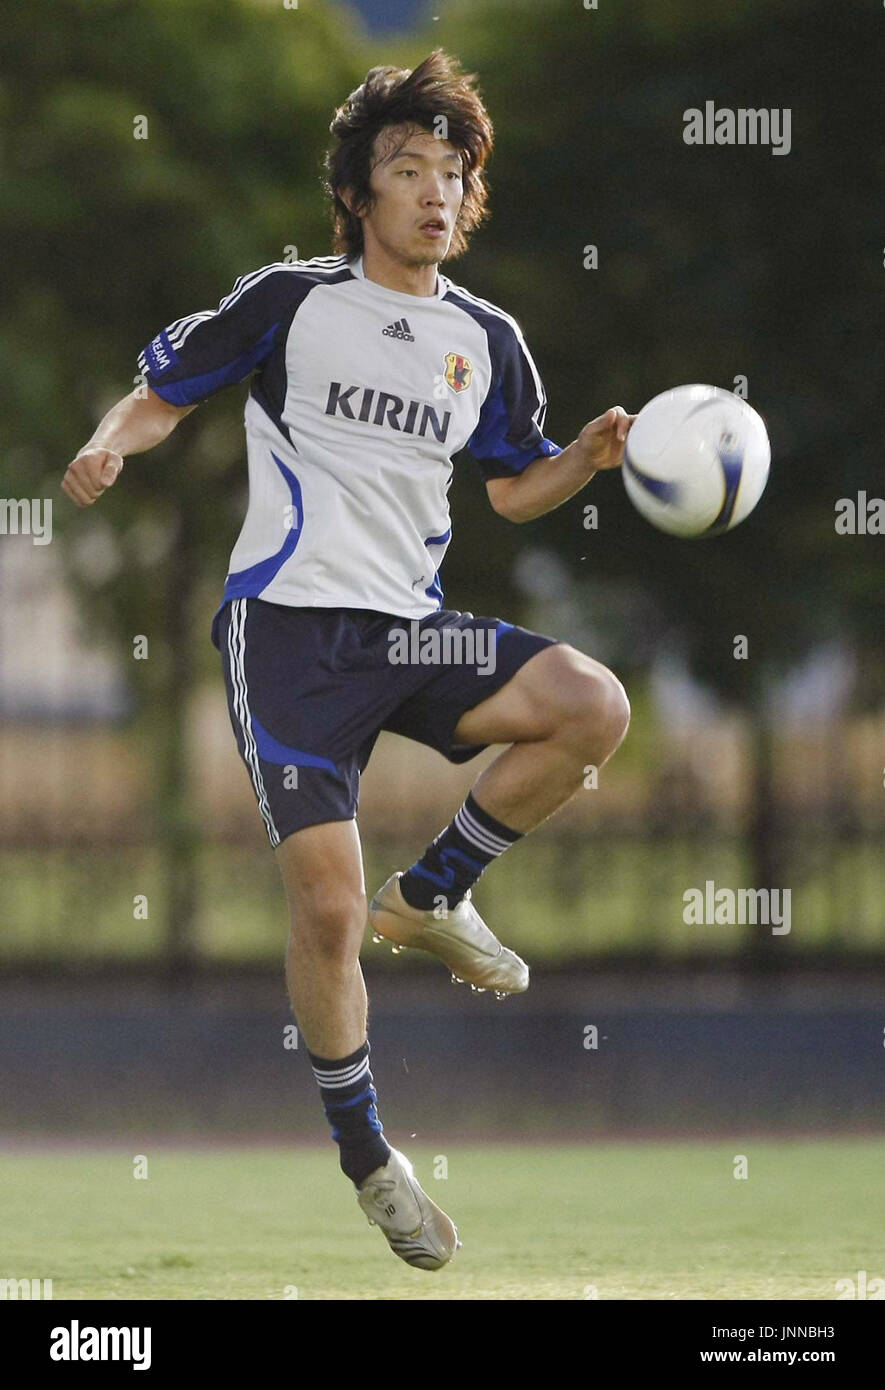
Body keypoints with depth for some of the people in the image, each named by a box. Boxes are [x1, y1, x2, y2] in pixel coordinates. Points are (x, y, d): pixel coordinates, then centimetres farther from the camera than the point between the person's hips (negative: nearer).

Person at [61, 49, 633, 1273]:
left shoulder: (488, 341, 9)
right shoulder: (291, 300, -2)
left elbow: (514, 486, 20)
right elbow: (162, 392, 5)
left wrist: (590, 456, -1)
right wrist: (109, 449, -16)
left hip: (408, 629, 4)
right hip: (290, 624, -4)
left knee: (593, 707, -22)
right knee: (328, 906, -12)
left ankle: (433, 896, 1)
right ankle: (363, 1154, 9)